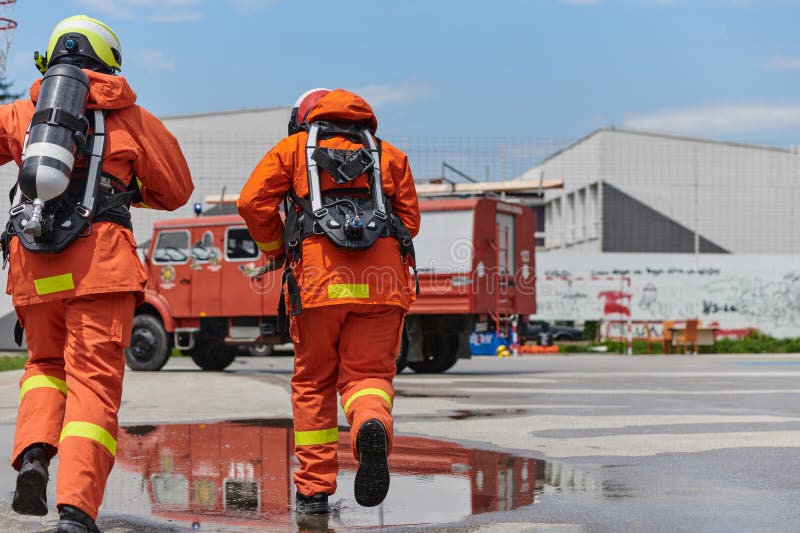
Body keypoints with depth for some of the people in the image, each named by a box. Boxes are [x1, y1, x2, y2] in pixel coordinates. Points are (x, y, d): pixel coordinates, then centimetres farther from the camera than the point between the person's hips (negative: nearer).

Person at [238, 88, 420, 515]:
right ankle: (371, 425, -32)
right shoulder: (389, 155, 25)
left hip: (318, 279, -1)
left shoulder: (293, 148, 19)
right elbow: (410, 221, 18)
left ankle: (313, 490, 11)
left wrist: (274, 250, 21)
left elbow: (253, 201, 7)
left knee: (313, 383, 11)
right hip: (381, 281, 1)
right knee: (368, 374, 2)